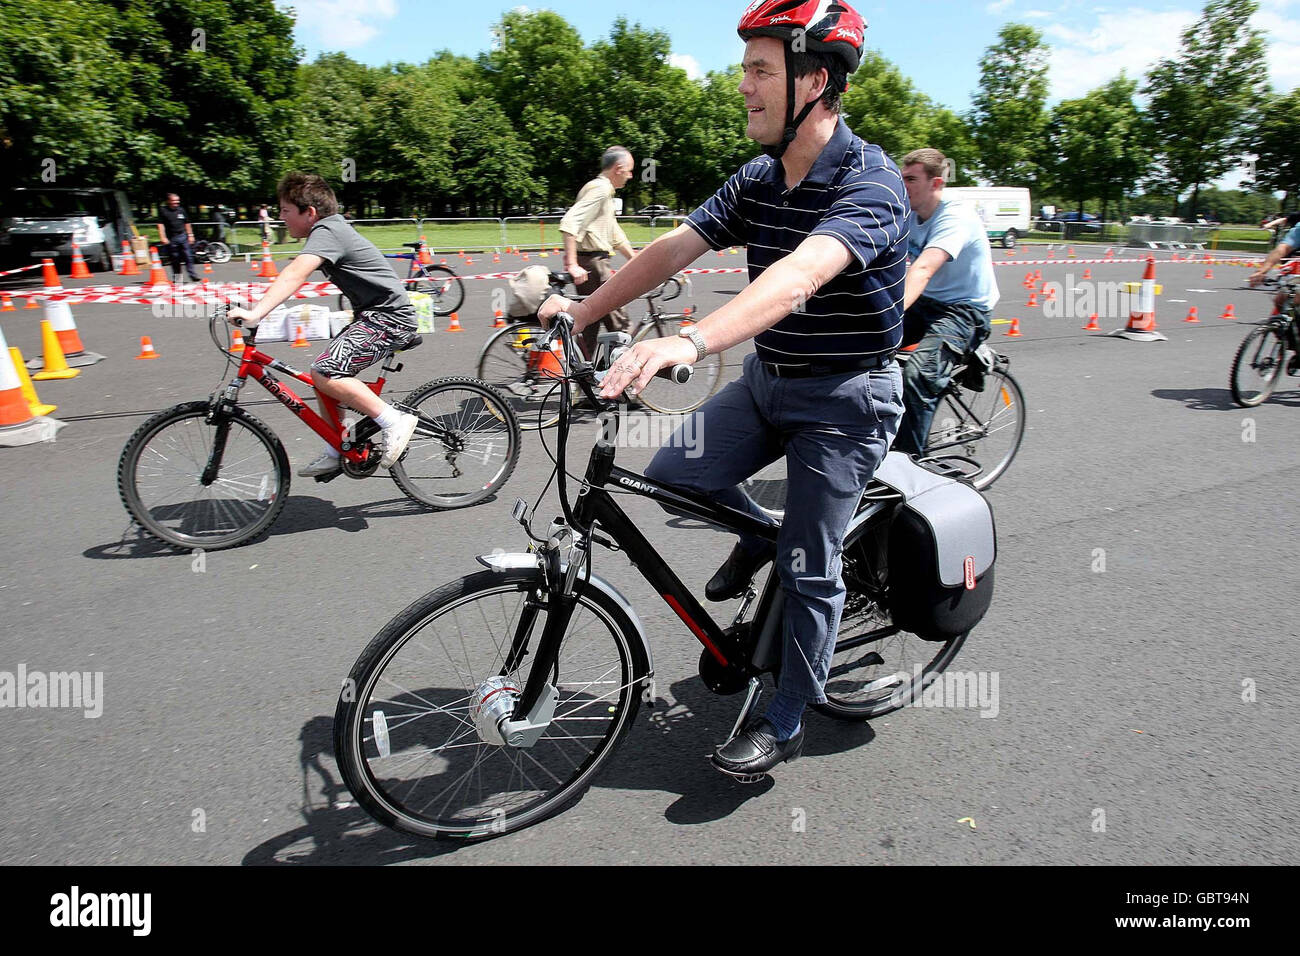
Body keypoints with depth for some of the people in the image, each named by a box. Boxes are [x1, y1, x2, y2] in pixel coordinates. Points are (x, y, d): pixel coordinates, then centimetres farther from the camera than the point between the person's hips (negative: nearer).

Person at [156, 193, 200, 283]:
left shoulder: (181, 210, 10)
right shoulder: (164, 211, -1)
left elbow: (187, 224, 18)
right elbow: (160, 225, -4)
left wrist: (190, 235, 13)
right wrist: (163, 237, -12)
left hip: (183, 236, 2)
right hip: (171, 238, -2)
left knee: (188, 257, -3)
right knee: (174, 259, 4)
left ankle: (193, 275, -2)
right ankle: (176, 277, 12)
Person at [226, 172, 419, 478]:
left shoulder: (327, 232, -15)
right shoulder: (331, 228, 16)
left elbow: (295, 274, -31)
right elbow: (297, 275, 23)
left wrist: (256, 312, -40)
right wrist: (255, 307, 16)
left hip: (390, 318, -11)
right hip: (373, 315, 11)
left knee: (325, 373, -22)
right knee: (325, 376, 12)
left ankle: (395, 421, -14)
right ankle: (335, 455, 21)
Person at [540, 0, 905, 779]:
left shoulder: (869, 184, -21)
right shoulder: (757, 180, 2)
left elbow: (798, 277, -40)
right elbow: (676, 248, -2)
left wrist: (689, 343, -54)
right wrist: (584, 311, -11)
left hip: (846, 399, -6)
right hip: (767, 381, 7)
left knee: (810, 569, -1)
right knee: (673, 476, -8)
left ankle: (786, 722, 19)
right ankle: (760, 535, 24)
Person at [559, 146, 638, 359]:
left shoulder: (605, 192, 23)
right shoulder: (599, 188, -11)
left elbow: (616, 234, 30)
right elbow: (569, 223, -23)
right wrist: (572, 264, -27)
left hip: (595, 264, 10)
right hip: (592, 264, -10)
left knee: (591, 326, 11)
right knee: (619, 325, -6)